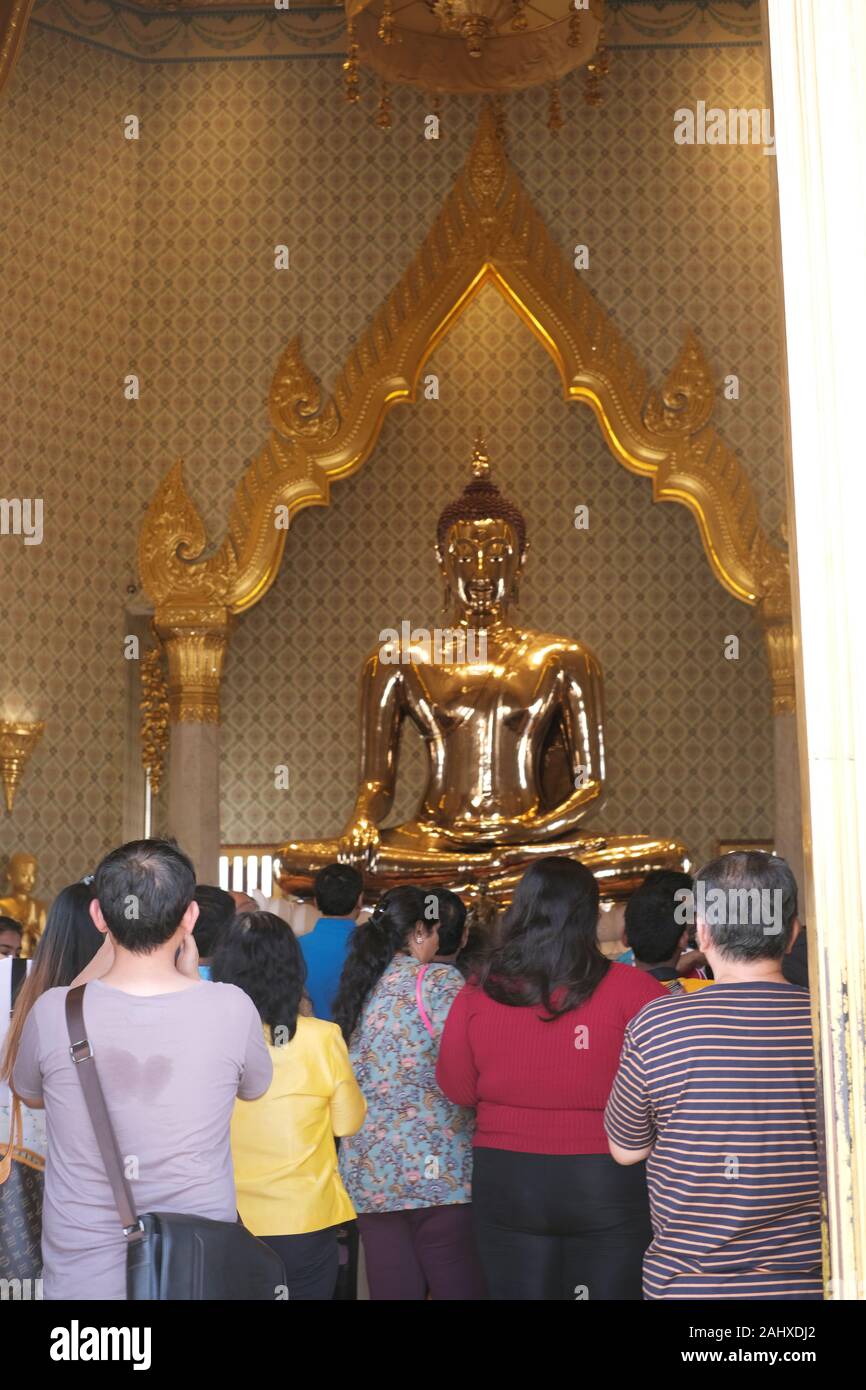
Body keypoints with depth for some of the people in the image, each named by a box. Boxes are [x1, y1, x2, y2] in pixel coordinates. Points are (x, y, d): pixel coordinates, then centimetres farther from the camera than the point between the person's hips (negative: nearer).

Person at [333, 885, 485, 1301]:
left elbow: (351, 1079, 15)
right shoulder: (439, 982, -8)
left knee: (391, 1288, 11)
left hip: (367, 1172, 6)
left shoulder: (358, 987, 11)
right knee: (459, 1287, 2)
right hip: (436, 1171, -6)